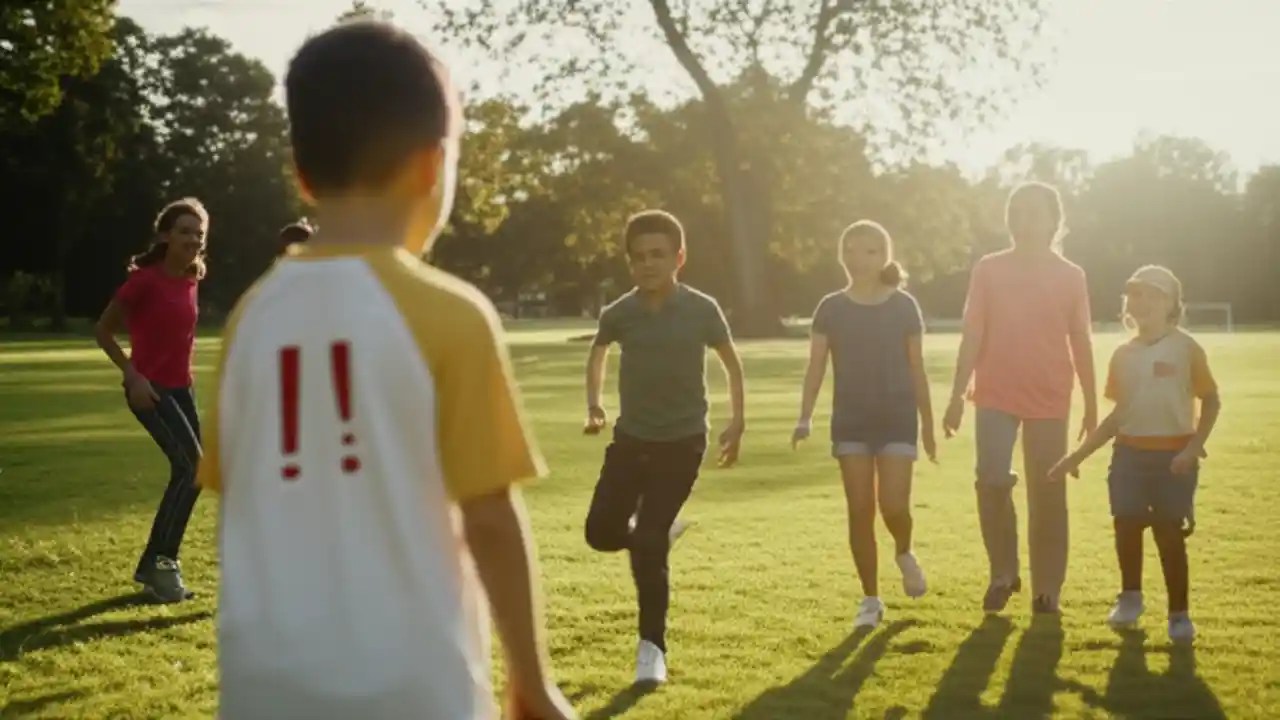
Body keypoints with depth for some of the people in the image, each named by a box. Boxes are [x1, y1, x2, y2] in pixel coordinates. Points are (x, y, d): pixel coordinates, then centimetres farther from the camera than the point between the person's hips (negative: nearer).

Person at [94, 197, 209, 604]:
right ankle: (160, 563, -7)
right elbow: (103, 331, -11)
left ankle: (154, 566, 18)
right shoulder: (144, 280, -15)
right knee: (193, 468, -17)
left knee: (186, 473, 7)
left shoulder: (191, 281, 7)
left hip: (180, 388, 8)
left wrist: (186, 368, 14)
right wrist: (132, 375, -18)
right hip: (149, 388, -8)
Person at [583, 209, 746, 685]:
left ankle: (652, 647, 4)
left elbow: (731, 361, 5)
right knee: (602, 532, 1)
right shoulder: (619, 313, -6)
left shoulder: (702, 310, -12)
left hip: (683, 440, -3)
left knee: (646, 545, -10)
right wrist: (594, 404, 1)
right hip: (631, 437, 3)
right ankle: (662, 531, 33)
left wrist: (737, 422, 1)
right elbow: (598, 353, 15)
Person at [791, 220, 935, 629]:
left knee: (893, 506, -10)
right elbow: (816, 367, -2)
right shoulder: (831, 309, 0)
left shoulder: (904, 307, -2)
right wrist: (805, 418, -15)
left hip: (897, 419, -1)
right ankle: (871, 599, 11)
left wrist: (927, 425, 5)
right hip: (850, 421, 1)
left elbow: (916, 369, 3)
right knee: (860, 511, 1)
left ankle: (904, 554, 25)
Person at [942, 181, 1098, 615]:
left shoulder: (1070, 276, 3)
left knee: (1047, 494, 3)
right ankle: (1003, 574, 8)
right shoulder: (988, 270, 3)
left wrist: (1091, 405, 7)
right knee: (992, 481, -12)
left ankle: (1047, 590, 13)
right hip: (995, 396, 0)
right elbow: (972, 335, 2)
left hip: (1049, 400, 0)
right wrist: (957, 394, -4)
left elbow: (1081, 342, 7)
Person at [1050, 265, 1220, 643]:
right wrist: (1078, 455, 9)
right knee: (1126, 525, 2)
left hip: (1173, 454, -4)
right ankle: (1130, 597, 26)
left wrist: (1194, 446, -17)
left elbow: (1211, 401, -3)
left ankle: (1179, 614, 13)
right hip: (1130, 452, 4)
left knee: (1169, 534, -2)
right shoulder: (1124, 354, 8)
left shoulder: (1186, 348, -5)